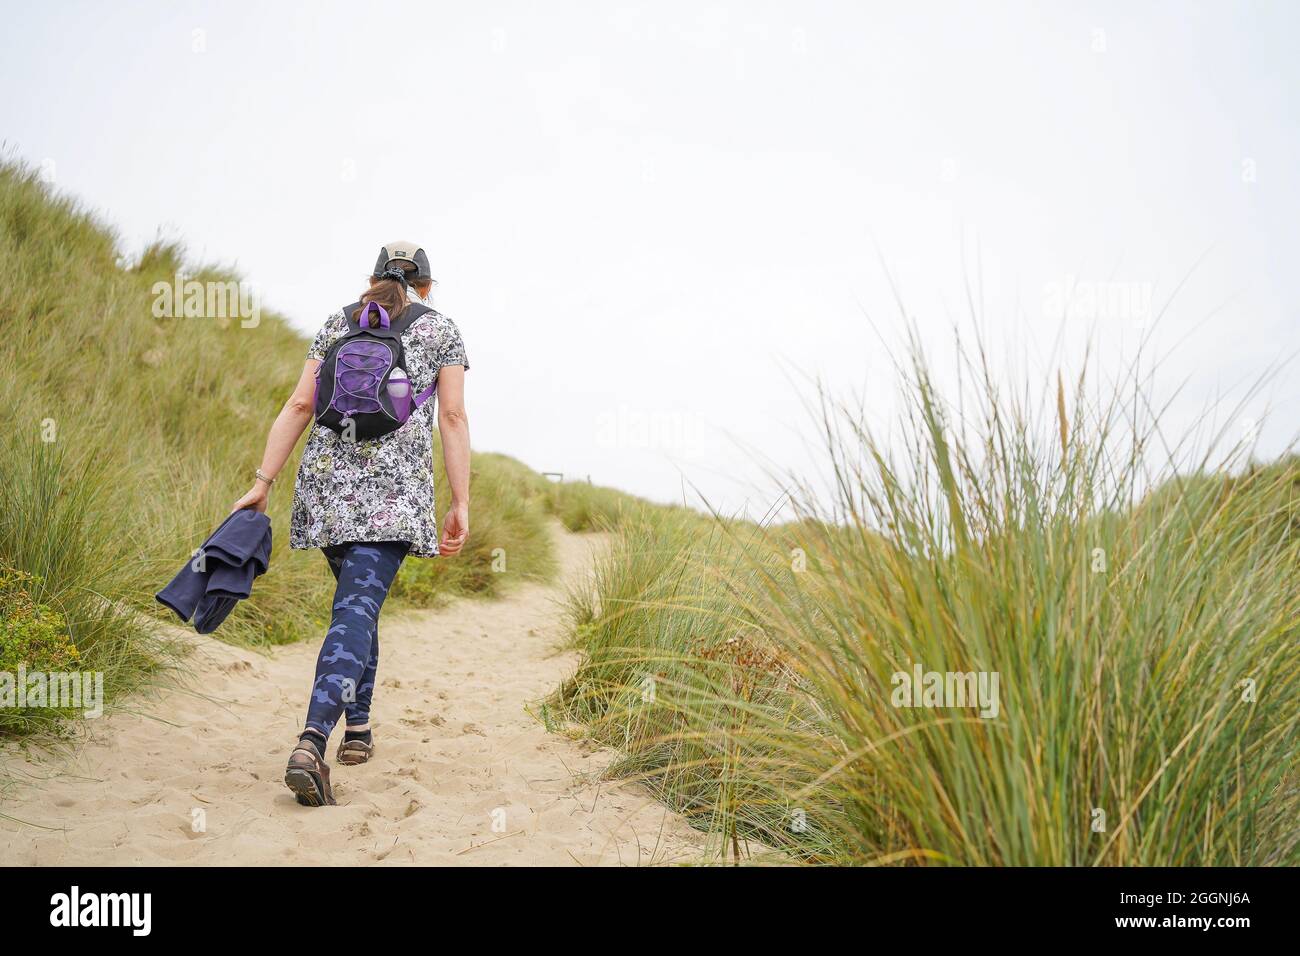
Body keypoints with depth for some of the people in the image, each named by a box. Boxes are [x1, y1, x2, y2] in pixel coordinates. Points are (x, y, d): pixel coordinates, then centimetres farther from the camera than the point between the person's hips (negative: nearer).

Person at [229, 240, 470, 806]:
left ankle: (357, 726, 26)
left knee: (357, 597, 21)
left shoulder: (336, 324, 17)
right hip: (395, 487, -4)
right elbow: (453, 418, 1)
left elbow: (299, 406, 7)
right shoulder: (441, 329, 10)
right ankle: (311, 741, -28)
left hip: (328, 481, 4)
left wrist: (262, 482, 6)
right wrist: (460, 504, 0)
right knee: (357, 610, -12)